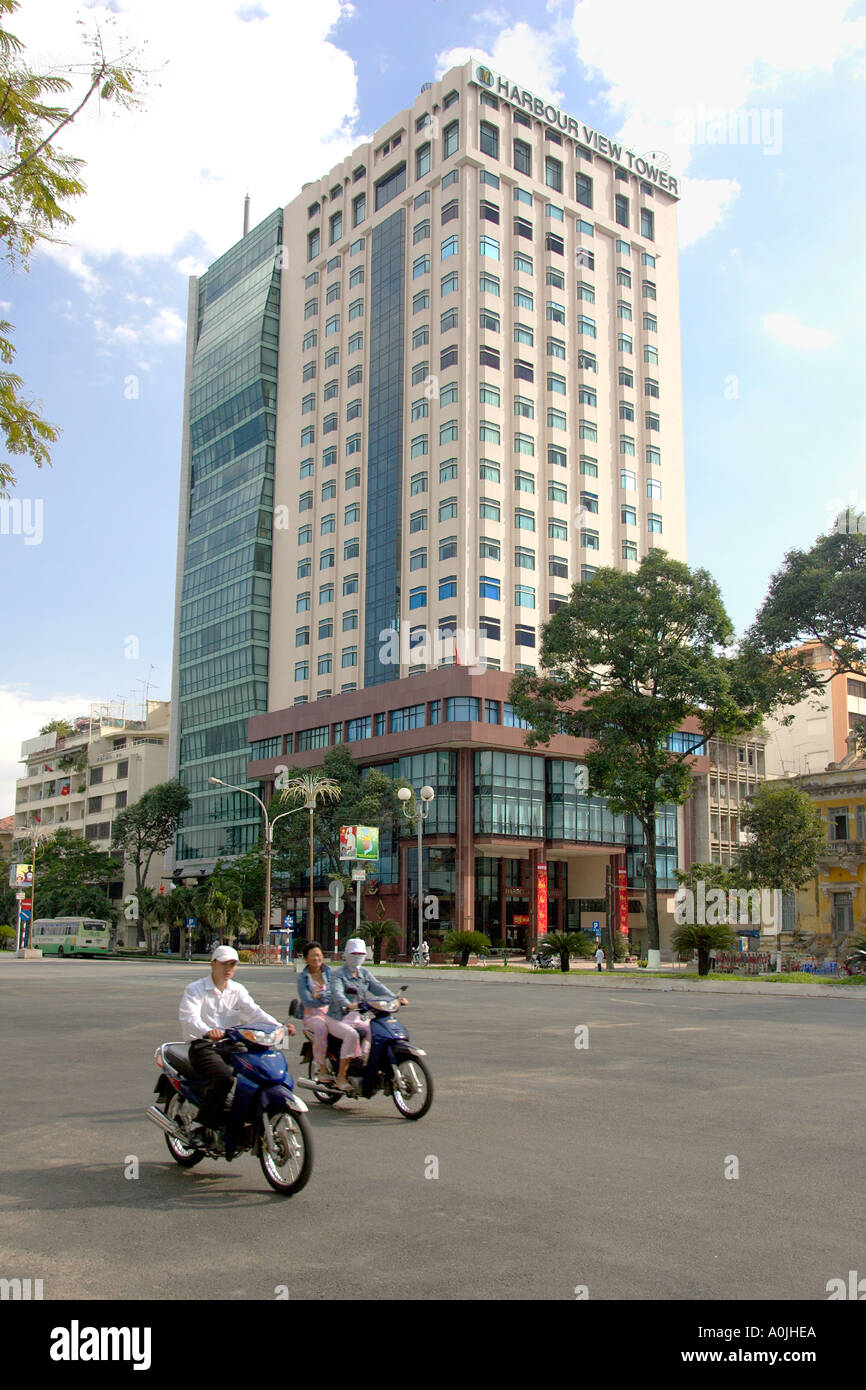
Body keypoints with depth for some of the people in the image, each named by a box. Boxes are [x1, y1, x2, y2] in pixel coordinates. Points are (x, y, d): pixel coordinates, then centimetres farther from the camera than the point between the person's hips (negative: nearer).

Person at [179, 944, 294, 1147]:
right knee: (224, 1077, -32)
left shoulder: (238, 990, 14)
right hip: (203, 1045, -5)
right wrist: (207, 1031, -43)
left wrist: (278, 1027, -19)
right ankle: (201, 1126, -18)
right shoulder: (195, 989, -3)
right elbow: (188, 1018, -21)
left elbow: (254, 1012, 1)